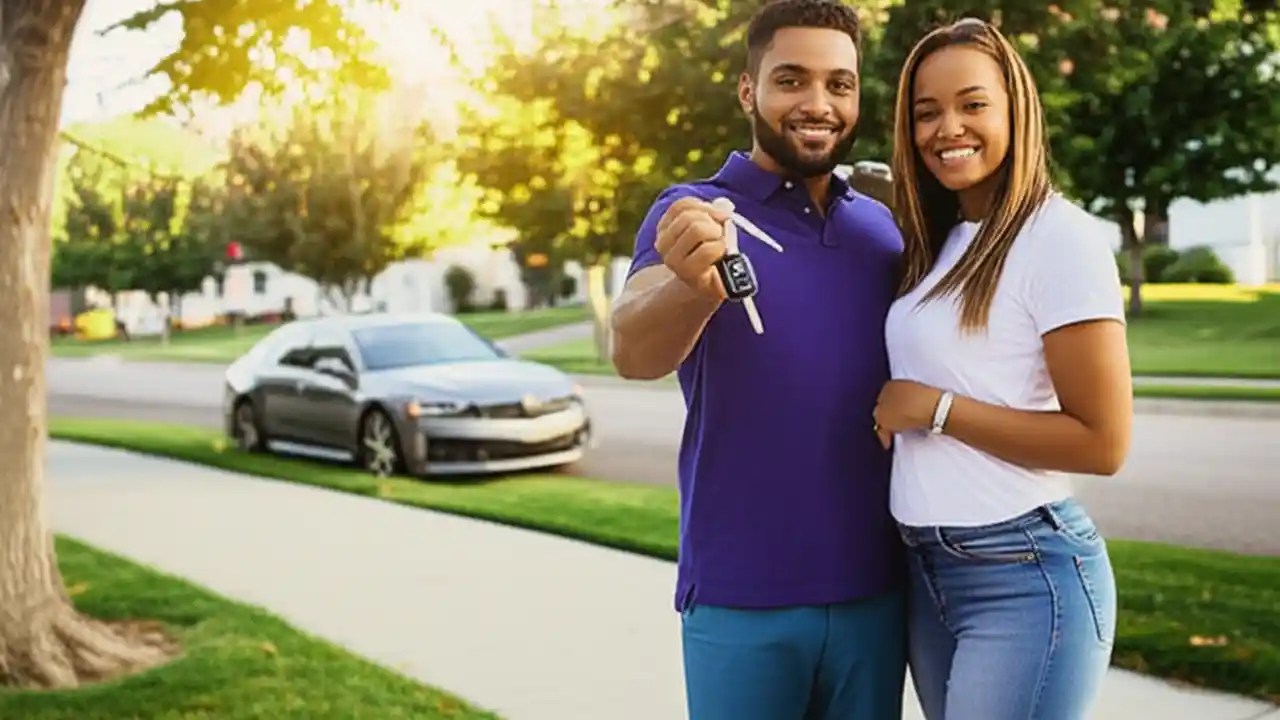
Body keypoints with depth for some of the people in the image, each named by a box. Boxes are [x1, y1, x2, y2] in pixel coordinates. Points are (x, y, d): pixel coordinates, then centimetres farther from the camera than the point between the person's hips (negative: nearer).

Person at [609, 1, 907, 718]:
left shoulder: (883, 228, 7)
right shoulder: (694, 213, -7)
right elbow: (634, 353, -24)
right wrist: (691, 286, -45)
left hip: (874, 590, 4)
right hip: (742, 599, -4)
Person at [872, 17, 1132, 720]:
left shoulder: (1059, 236, -13)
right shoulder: (942, 243, 10)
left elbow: (1103, 442, -16)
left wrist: (935, 408, -15)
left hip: (1026, 575, -7)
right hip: (926, 569, 8)